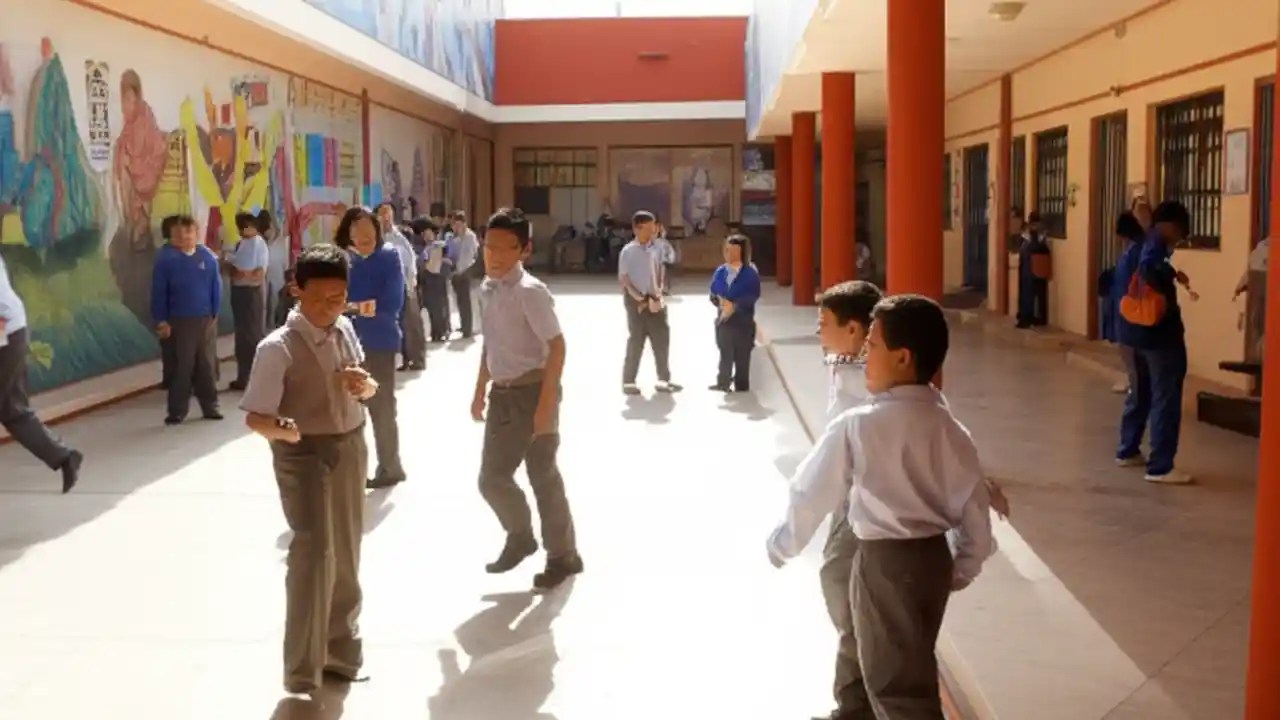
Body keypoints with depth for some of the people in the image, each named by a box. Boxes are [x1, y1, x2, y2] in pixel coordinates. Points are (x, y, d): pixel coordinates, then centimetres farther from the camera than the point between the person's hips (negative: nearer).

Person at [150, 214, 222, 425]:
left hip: (205, 319, 2)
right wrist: (161, 320, -5)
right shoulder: (165, 258, -6)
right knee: (181, 367, 4)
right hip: (179, 321, -2)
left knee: (206, 365, 10)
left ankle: (210, 407, 20)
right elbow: (158, 292, -4)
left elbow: (216, 287, 5)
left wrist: (215, 314, 2)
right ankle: (177, 411, 12)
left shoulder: (208, 256, -1)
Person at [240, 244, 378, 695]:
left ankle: (340, 646, 35)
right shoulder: (278, 348, -19)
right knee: (314, 552, -14)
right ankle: (303, 669, -3)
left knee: (346, 553, 16)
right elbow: (255, 417, -21)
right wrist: (281, 429, -42)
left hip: (350, 449, 7)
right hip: (304, 455, -6)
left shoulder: (345, 331, 1)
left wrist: (366, 384, -8)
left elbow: (367, 387, 15)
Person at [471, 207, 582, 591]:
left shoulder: (530, 291, -18)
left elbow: (557, 347, -21)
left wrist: (546, 404, -23)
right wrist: (480, 392, 20)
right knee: (493, 477, 10)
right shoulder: (489, 289, 7)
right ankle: (520, 537, 35)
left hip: (531, 391, -7)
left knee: (543, 478, 4)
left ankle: (562, 556, 21)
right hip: (503, 394, 7)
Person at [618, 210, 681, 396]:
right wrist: (640, 298, -15)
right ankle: (628, 382, 10)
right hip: (636, 301, -5)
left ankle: (664, 380, 18)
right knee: (636, 341, 0)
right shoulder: (628, 251, -9)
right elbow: (623, 279, -10)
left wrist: (658, 294, -3)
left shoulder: (655, 249, 6)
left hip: (654, 300, 5)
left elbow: (659, 274, 12)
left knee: (662, 339, 7)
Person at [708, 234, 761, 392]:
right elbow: (713, 294, 6)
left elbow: (753, 296, -16)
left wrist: (734, 306, -23)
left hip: (743, 321, -4)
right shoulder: (720, 271, 6)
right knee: (725, 354, 8)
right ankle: (723, 384, 13)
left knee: (742, 355, 3)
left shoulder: (750, 273, -8)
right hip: (723, 319, 4)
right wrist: (720, 302, -15)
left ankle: (741, 386, 11)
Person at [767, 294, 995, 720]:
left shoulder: (856, 425, -17)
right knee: (911, 666, 25)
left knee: (898, 684, 7)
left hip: (884, 562, -6)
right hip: (934, 557, 6)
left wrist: (782, 545, 5)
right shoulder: (950, 428, -2)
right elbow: (975, 506, 1)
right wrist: (963, 569, 15)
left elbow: (812, 492, -10)